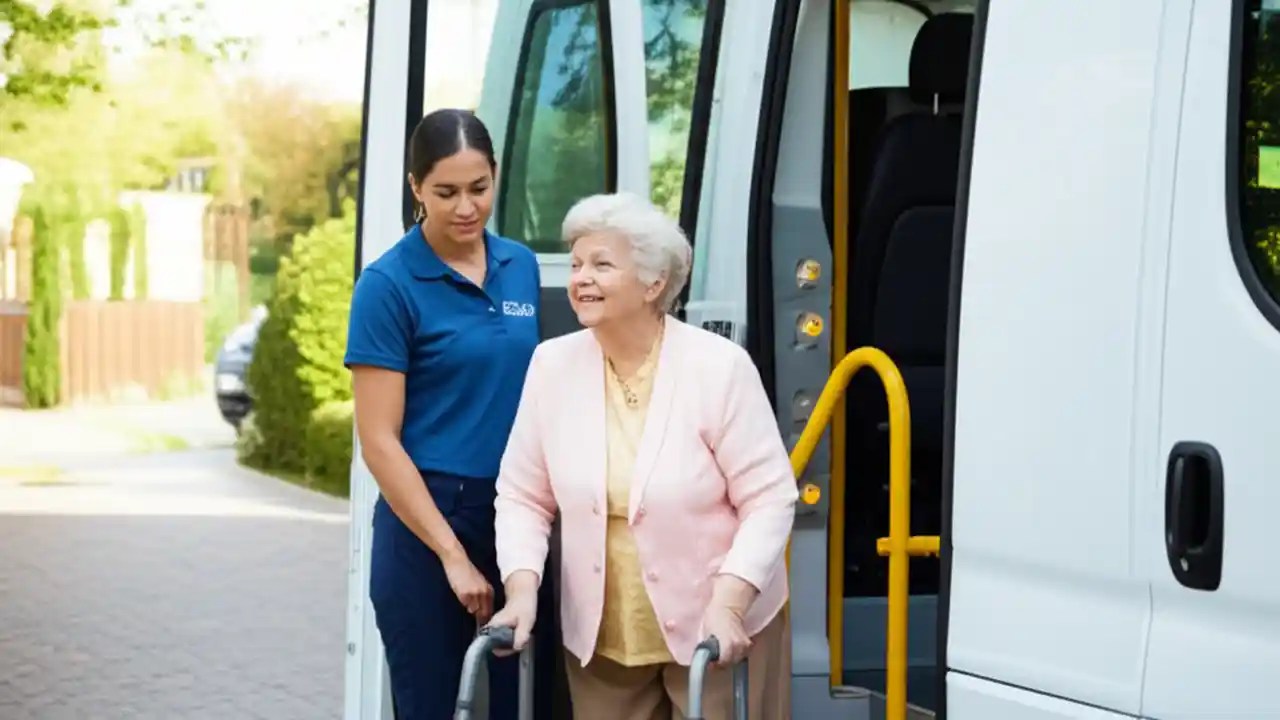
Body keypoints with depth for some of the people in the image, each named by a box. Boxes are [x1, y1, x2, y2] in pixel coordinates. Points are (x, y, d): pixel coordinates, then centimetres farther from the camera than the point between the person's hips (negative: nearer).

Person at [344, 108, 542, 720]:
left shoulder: (520, 266, 7)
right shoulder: (388, 285, -10)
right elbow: (379, 441, -12)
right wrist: (452, 554, -17)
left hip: (514, 519, 5)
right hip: (427, 520, -5)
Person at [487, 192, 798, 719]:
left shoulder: (719, 366, -12)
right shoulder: (552, 364, -1)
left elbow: (769, 501, -11)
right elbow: (522, 497, 4)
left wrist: (727, 604, -21)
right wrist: (522, 588, -11)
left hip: (716, 629, -3)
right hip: (599, 635, 3)